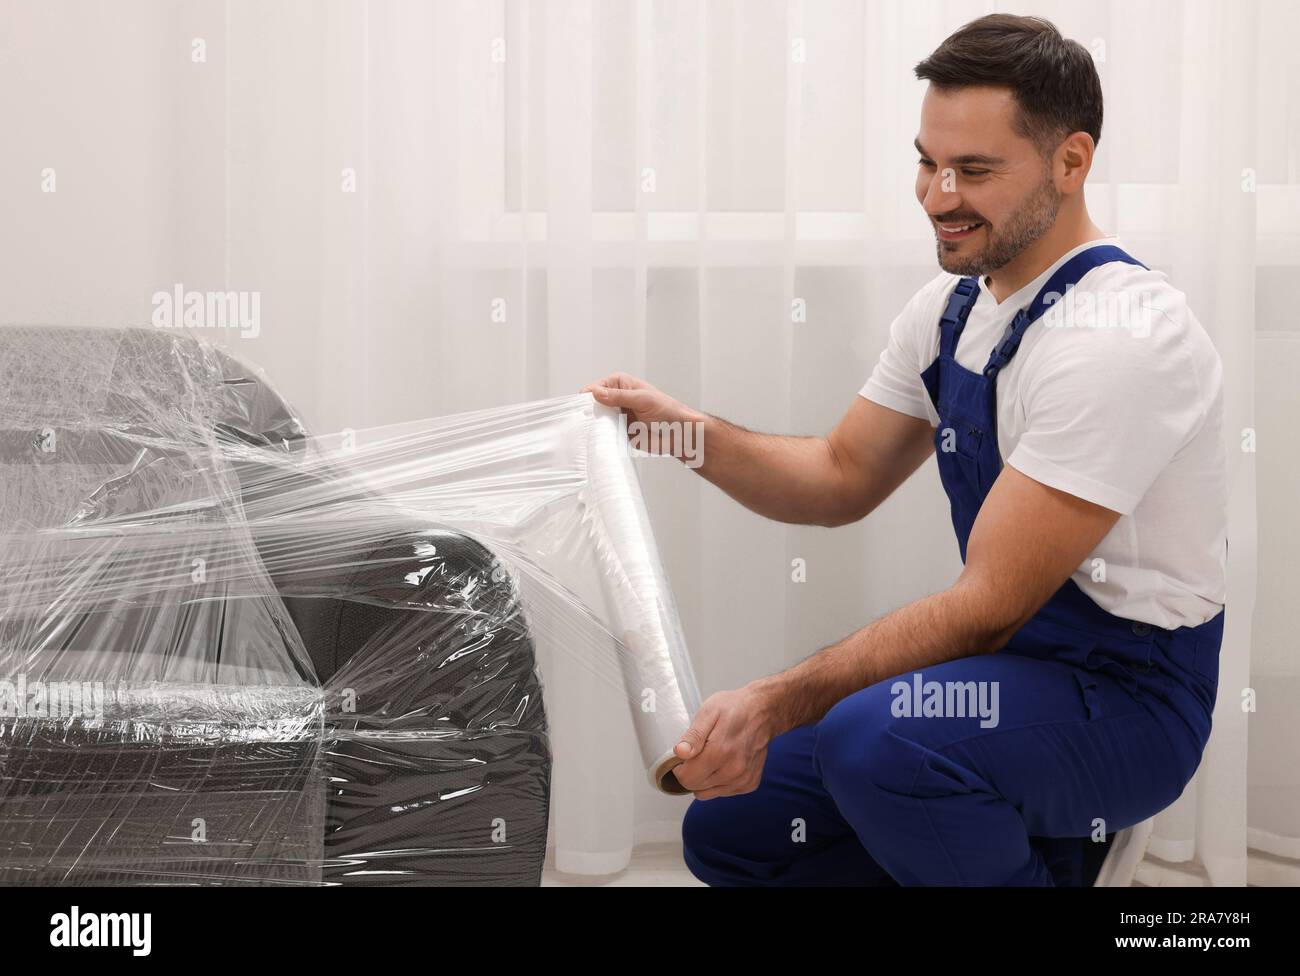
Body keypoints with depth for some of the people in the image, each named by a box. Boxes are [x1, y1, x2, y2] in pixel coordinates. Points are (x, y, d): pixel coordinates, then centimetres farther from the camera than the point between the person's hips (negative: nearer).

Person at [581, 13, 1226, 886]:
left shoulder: (1116, 338, -24)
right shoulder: (950, 309, 5)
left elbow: (990, 607, -25)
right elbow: (844, 479, 16)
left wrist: (777, 704, -29)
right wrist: (685, 430, -1)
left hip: (1126, 690, -9)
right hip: (1015, 655, 9)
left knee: (870, 740, -36)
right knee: (728, 827, 9)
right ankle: (1038, 841, 16)